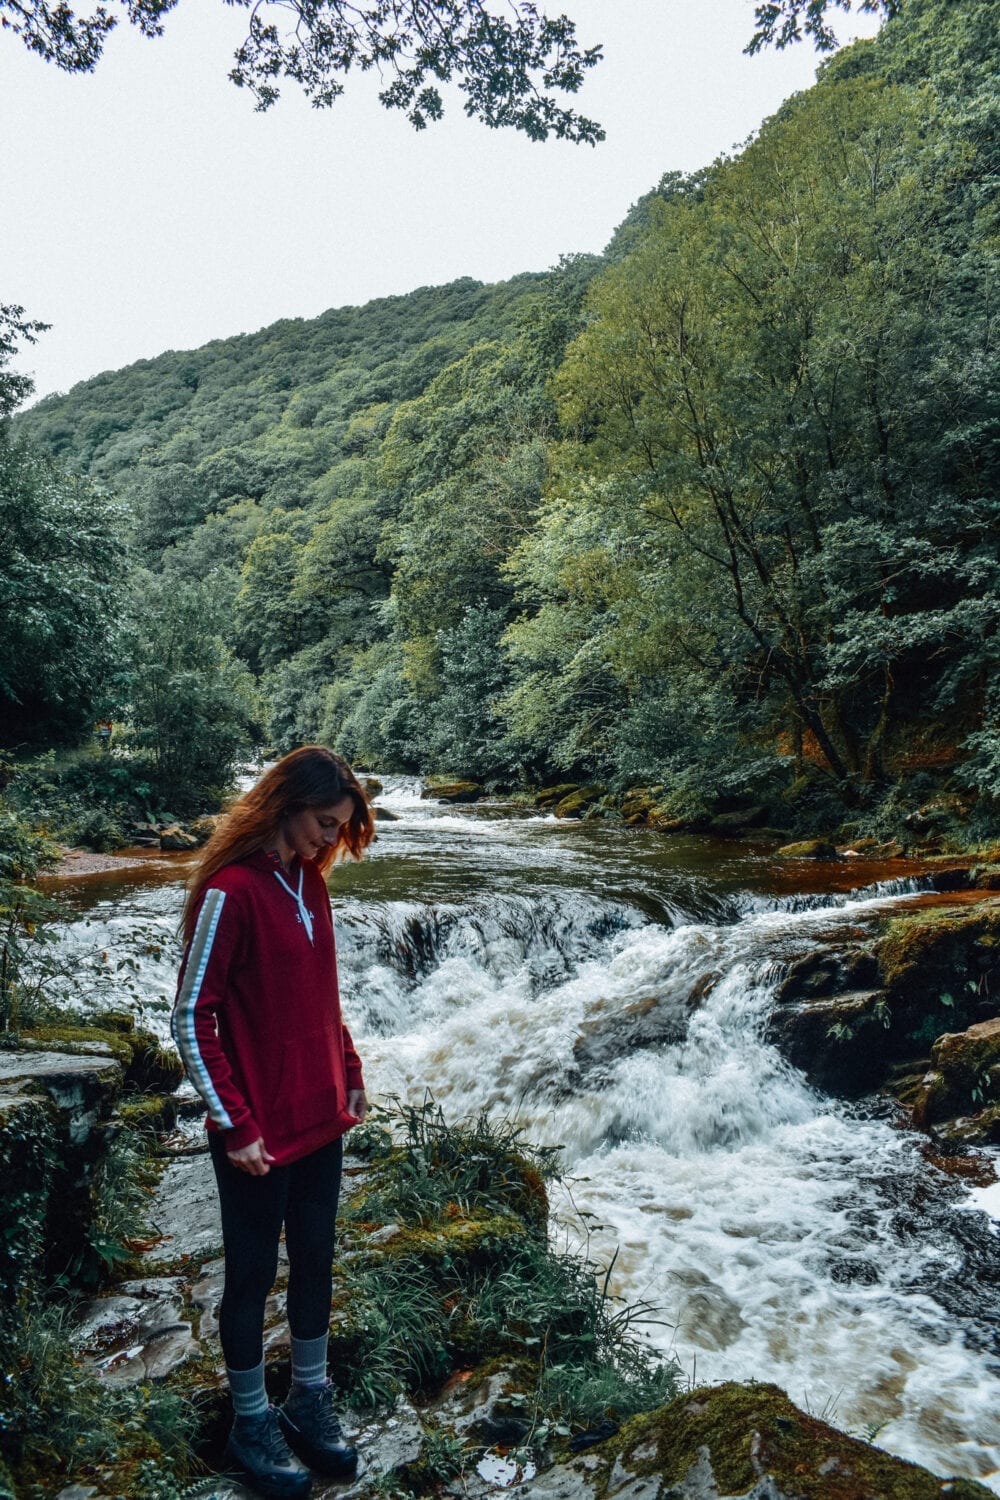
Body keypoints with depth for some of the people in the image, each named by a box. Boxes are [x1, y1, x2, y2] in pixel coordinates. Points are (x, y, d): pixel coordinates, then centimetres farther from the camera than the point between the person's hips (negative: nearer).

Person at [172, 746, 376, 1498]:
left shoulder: (309, 882, 4)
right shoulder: (232, 890, -21)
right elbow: (192, 1019, -18)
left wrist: (351, 1074, 11)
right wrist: (235, 1125, -16)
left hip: (320, 1117, 7)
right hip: (260, 1131, -7)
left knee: (315, 1259, 19)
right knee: (252, 1273, 12)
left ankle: (310, 1402, 38)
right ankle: (251, 1423, 33)